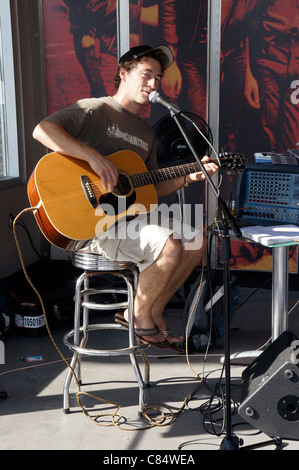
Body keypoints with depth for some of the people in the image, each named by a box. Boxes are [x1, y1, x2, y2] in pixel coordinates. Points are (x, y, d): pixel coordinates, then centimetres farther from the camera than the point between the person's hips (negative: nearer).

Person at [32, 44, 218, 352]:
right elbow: (41, 130, -22)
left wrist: (188, 177, 5)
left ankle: (154, 312, 10)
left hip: (130, 213, 9)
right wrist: (92, 156, -30)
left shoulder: (146, 133, 19)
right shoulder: (94, 110, -6)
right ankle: (139, 317, -2)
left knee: (196, 240, 1)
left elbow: (151, 189, 19)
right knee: (168, 245, -26)